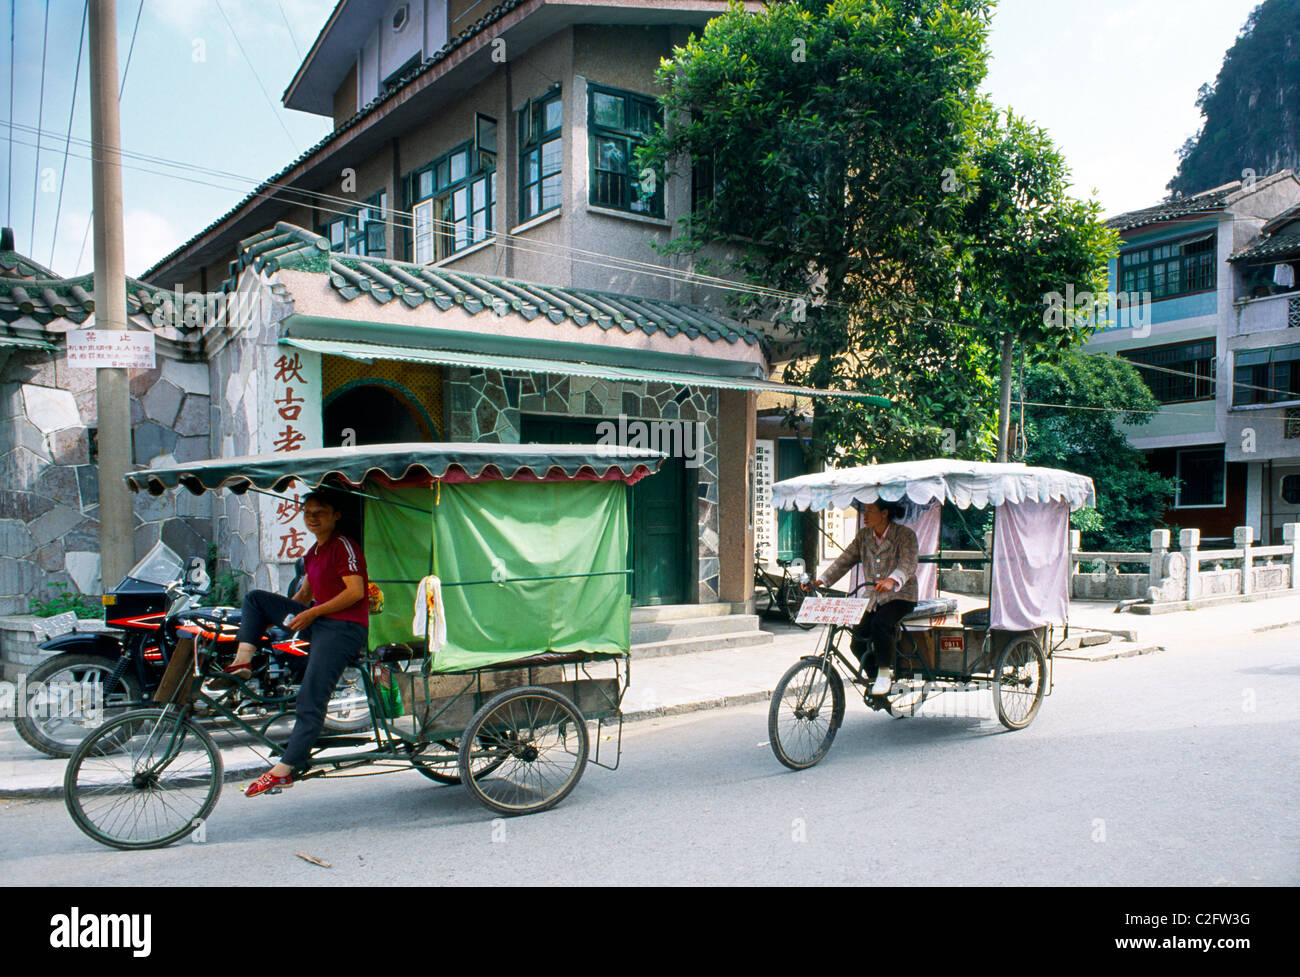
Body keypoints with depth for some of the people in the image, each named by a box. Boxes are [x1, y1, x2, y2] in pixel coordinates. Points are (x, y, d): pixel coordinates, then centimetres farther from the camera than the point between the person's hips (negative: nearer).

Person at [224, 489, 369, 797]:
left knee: (310, 701, -15)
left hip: (344, 627, -9)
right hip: (316, 622, 9)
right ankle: (243, 662, -2)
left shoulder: (343, 546, -8)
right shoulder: (313, 553, 19)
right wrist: (270, 622, 20)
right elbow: (304, 595, 26)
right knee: (256, 597, 9)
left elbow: (356, 591, -17)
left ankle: (283, 771, -13)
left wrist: (311, 613, -17)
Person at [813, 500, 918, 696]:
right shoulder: (864, 536, 5)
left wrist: (891, 580, -48)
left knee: (879, 623, -33)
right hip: (875, 599, 6)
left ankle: (884, 674, -17)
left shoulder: (905, 535, -12)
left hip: (901, 596, -5)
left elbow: (908, 564, -27)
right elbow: (845, 560, 2)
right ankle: (876, 678, 20)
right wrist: (821, 581, -10)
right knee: (858, 643, -7)